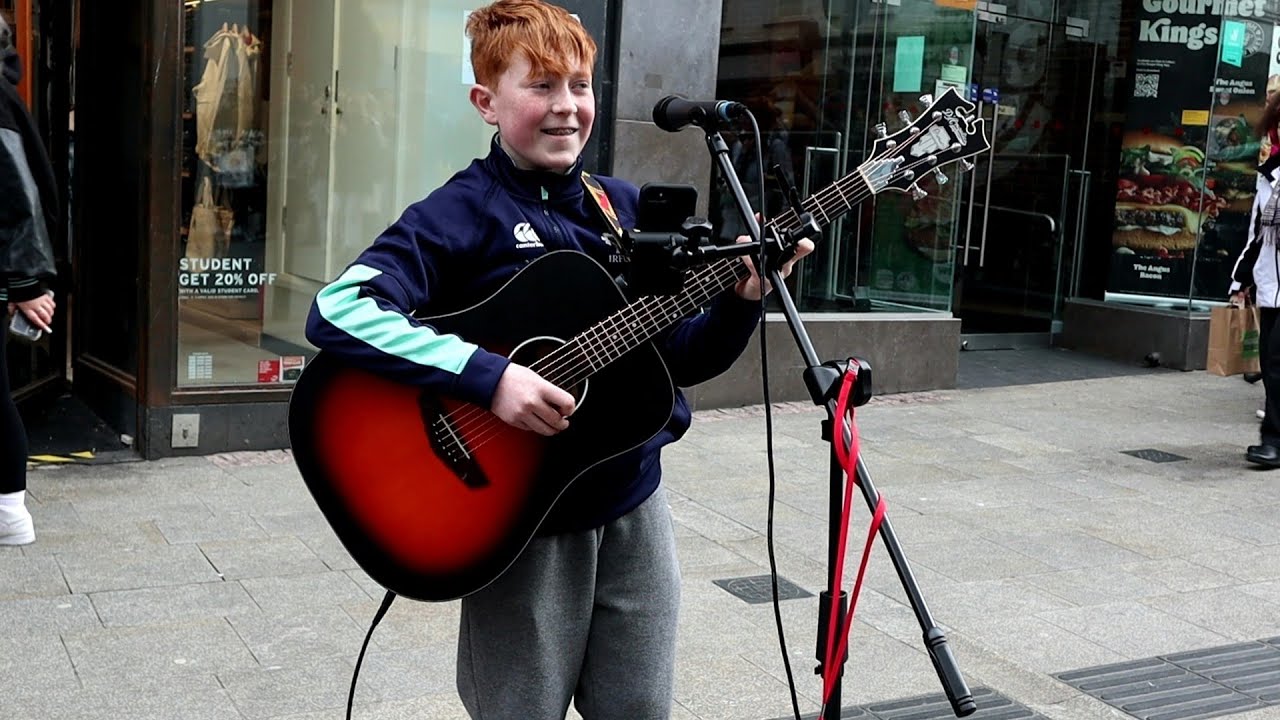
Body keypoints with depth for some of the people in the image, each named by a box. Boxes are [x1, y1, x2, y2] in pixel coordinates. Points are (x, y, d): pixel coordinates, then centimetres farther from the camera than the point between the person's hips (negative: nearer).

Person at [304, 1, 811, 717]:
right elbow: (336, 312, -25)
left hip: (634, 505, 5)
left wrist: (742, 299, -9)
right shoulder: (460, 214, -11)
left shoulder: (625, 207, 7)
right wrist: (488, 376, -31)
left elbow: (680, 358, 10)